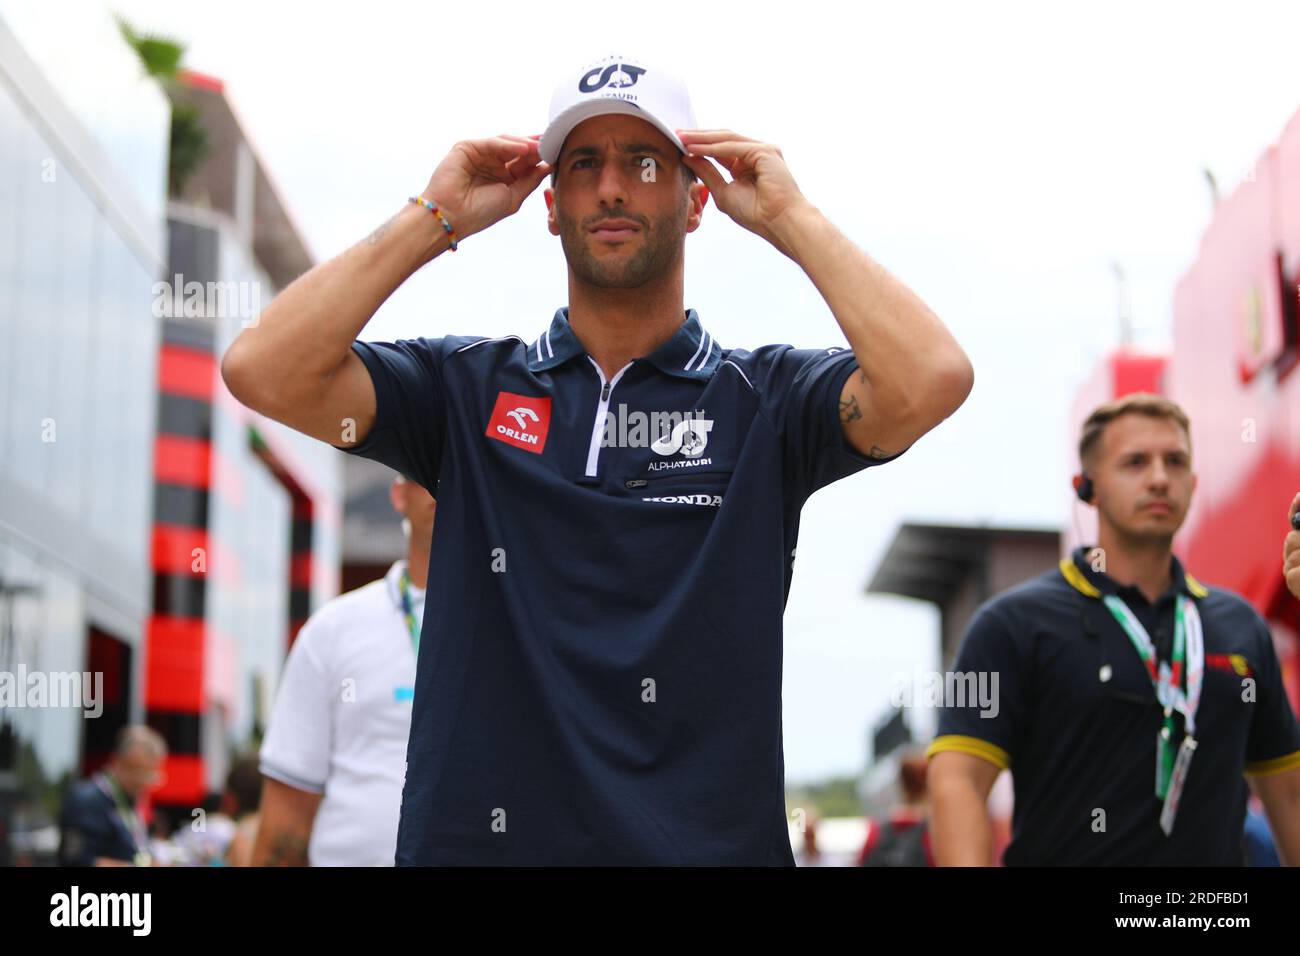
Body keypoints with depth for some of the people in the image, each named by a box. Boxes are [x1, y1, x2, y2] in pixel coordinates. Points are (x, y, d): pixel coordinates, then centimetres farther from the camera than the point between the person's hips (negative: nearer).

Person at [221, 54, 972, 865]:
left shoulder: (766, 401, 1)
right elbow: (264, 371, -8)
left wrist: (789, 216, -8)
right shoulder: (465, 387, 5)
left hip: (709, 842, -1)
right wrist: (437, 217, -5)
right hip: (475, 837, 1)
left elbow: (933, 380, -17)